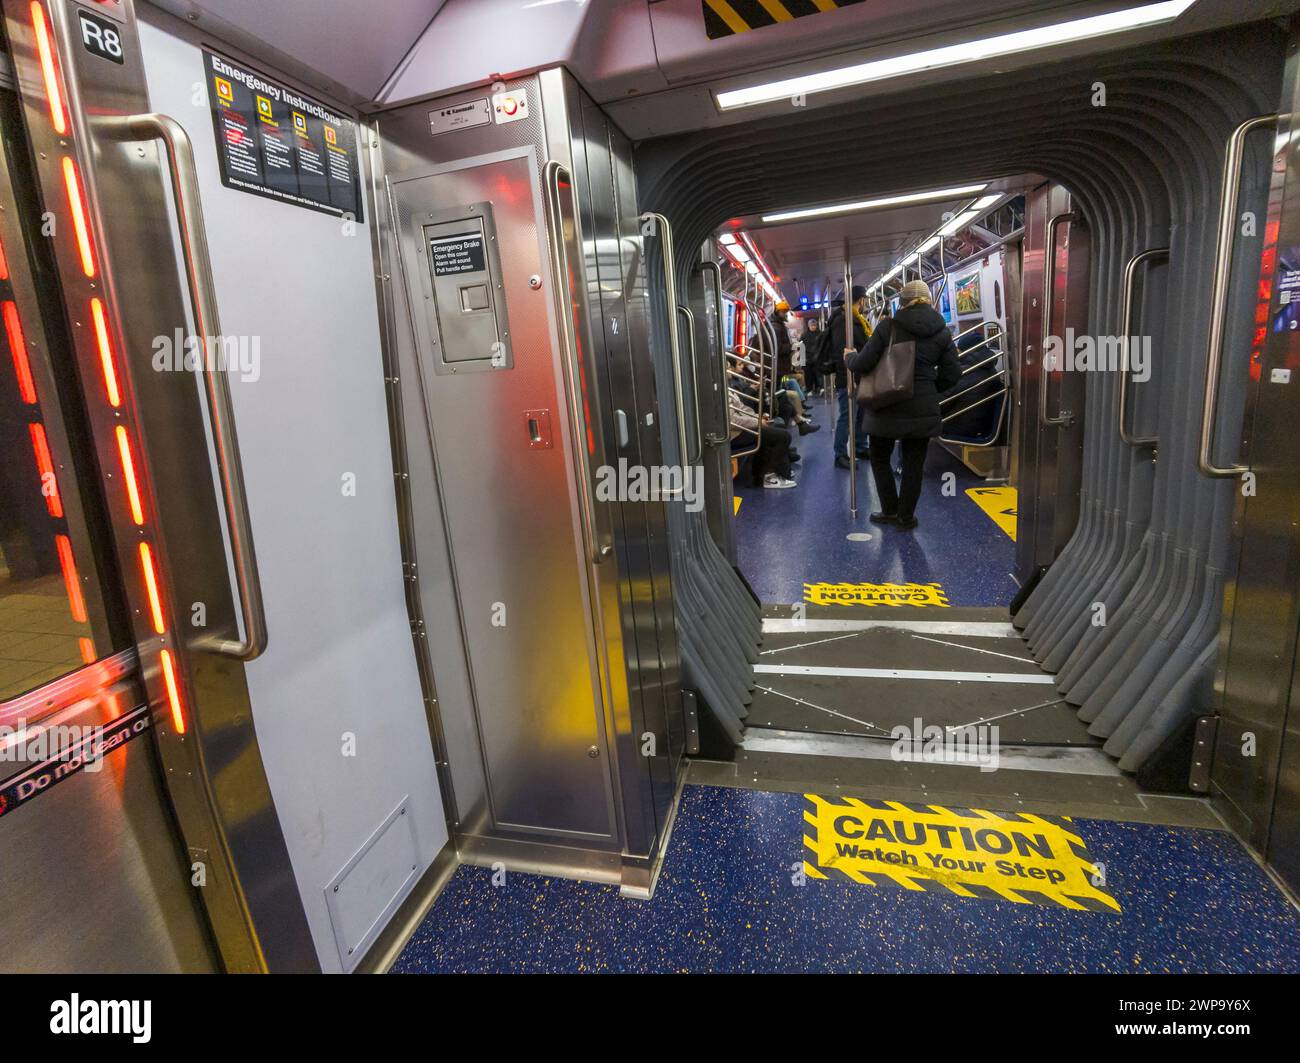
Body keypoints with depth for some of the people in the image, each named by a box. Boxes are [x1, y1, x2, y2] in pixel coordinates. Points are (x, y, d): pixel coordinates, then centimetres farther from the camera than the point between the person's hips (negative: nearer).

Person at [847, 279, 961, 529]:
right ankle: (906, 516, 17)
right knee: (914, 463, 11)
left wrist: (849, 358, 13)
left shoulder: (889, 326, -7)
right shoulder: (942, 332, 4)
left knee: (880, 458, 16)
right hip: (923, 408, 3)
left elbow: (863, 364, -8)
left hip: (887, 405, -2)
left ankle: (890, 510, 18)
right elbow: (952, 374, 5)